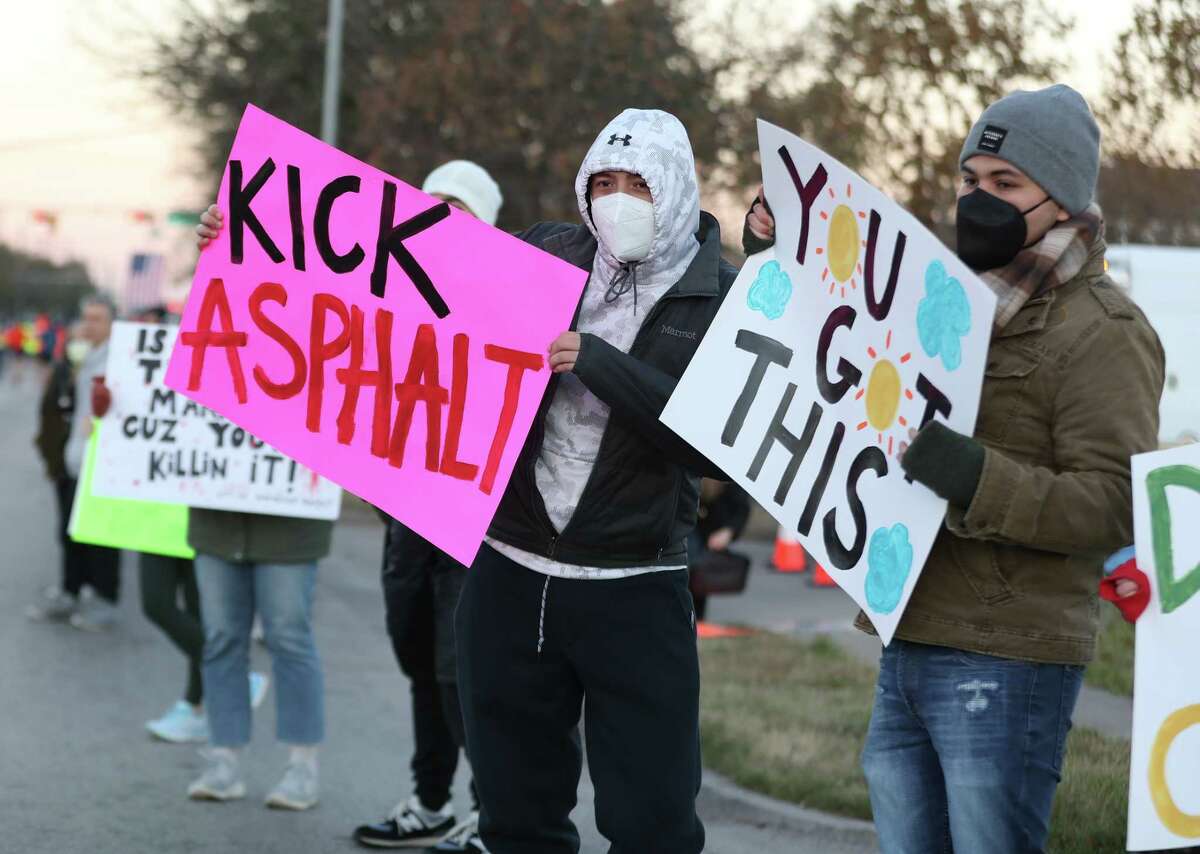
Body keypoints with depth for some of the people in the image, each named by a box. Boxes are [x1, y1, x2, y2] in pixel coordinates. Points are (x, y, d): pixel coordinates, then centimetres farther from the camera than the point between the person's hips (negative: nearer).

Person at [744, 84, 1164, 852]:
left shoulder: (1102, 333, -9)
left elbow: (1115, 505, -18)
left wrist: (971, 476, -29)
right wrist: (780, 254, 14)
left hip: (1005, 664, -8)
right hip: (908, 647, 8)